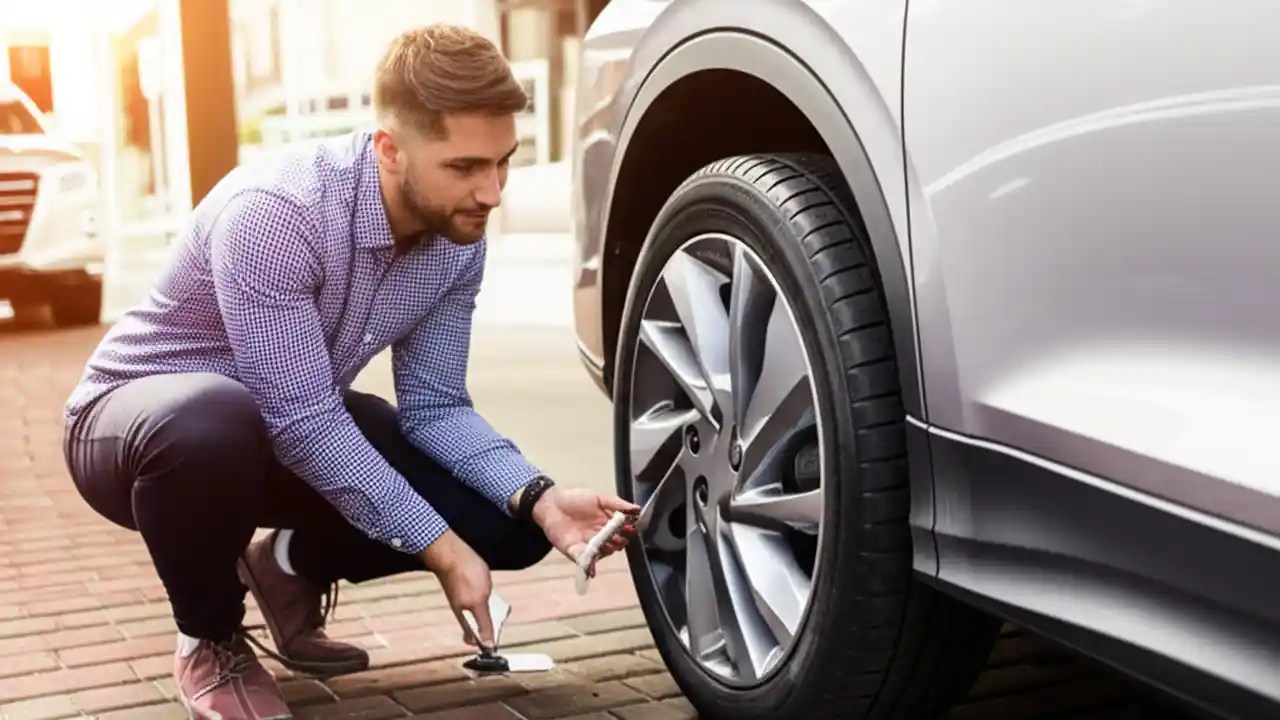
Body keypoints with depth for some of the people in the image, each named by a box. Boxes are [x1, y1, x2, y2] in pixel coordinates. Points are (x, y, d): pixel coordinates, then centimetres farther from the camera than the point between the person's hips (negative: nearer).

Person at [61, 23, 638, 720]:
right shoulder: (276, 211, -34)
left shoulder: (459, 240, -12)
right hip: (140, 410, -5)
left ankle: (294, 565, 14)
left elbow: (434, 406, -8)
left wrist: (539, 498, -25)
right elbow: (302, 421, -33)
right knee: (211, 423, -43)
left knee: (511, 520, -11)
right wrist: (439, 548, -31)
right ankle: (211, 641, -11)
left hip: (303, 423, 6)